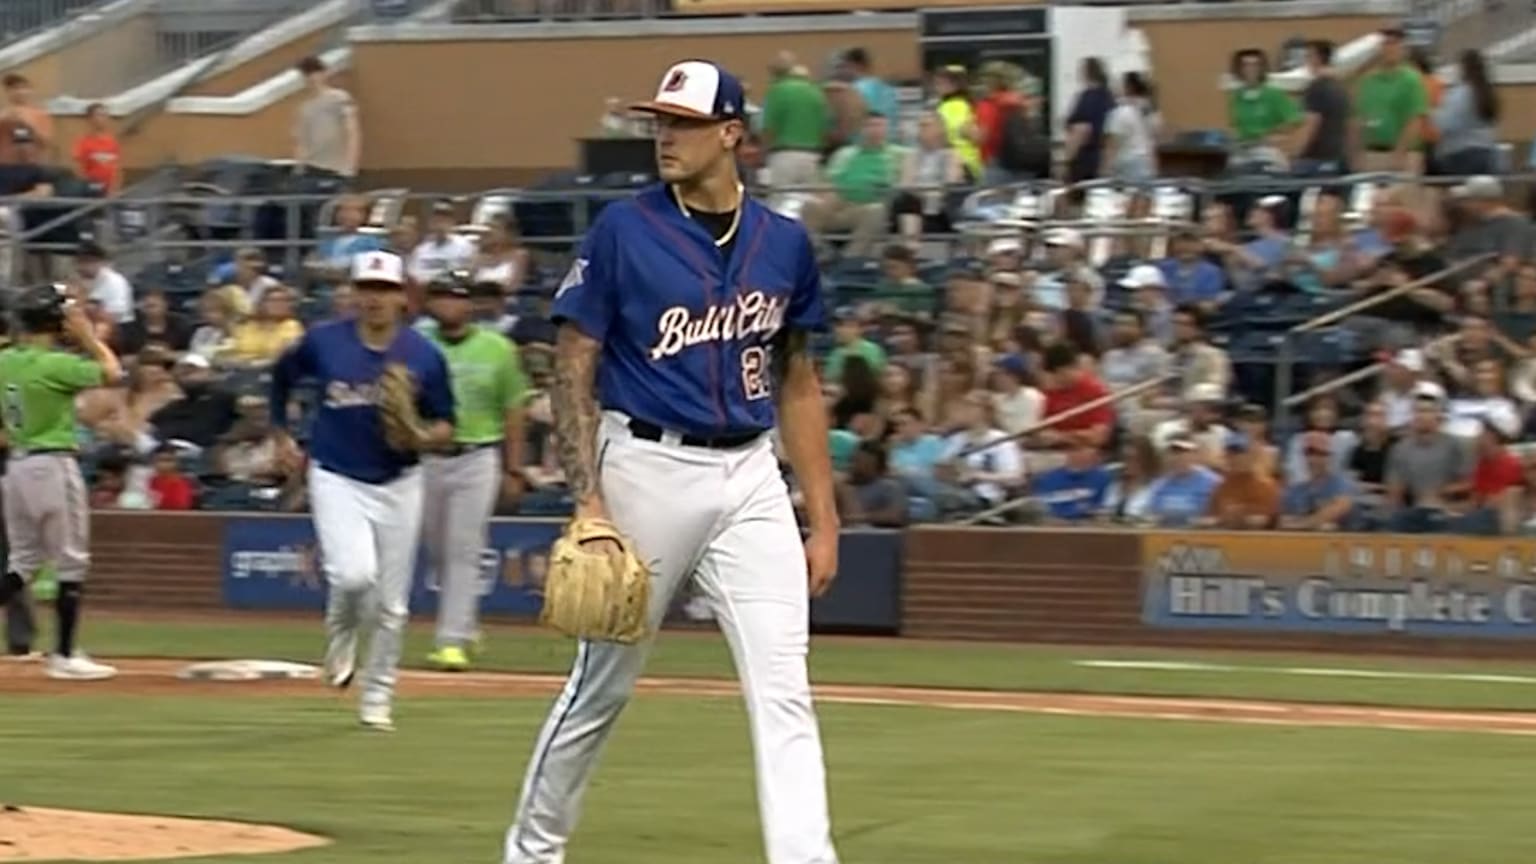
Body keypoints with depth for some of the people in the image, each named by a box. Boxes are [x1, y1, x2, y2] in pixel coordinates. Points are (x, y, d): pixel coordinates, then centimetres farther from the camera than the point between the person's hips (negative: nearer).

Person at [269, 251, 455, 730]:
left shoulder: (424, 355, -4)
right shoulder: (324, 342, -6)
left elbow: (445, 425, 3)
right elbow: (281, 377, 14)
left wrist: (423, 437, -19)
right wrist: (281, 435, 14)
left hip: (398, 484, 2)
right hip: (337, 478, -2)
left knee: (391, 603, 6)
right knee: (354, 575, -23)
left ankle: (377, 698, 23)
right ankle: (340, 634, 12)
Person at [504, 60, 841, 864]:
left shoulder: (784, 243, 5)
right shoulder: (622, 230, -6)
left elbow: (798, 384, 13)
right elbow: (574, 371, -6)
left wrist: (823, 516, 8)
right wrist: (589, 504, -15)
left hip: (750, 476, 3)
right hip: (647, 468, -3)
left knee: (782, 688, -7)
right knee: (604, 681, 8)